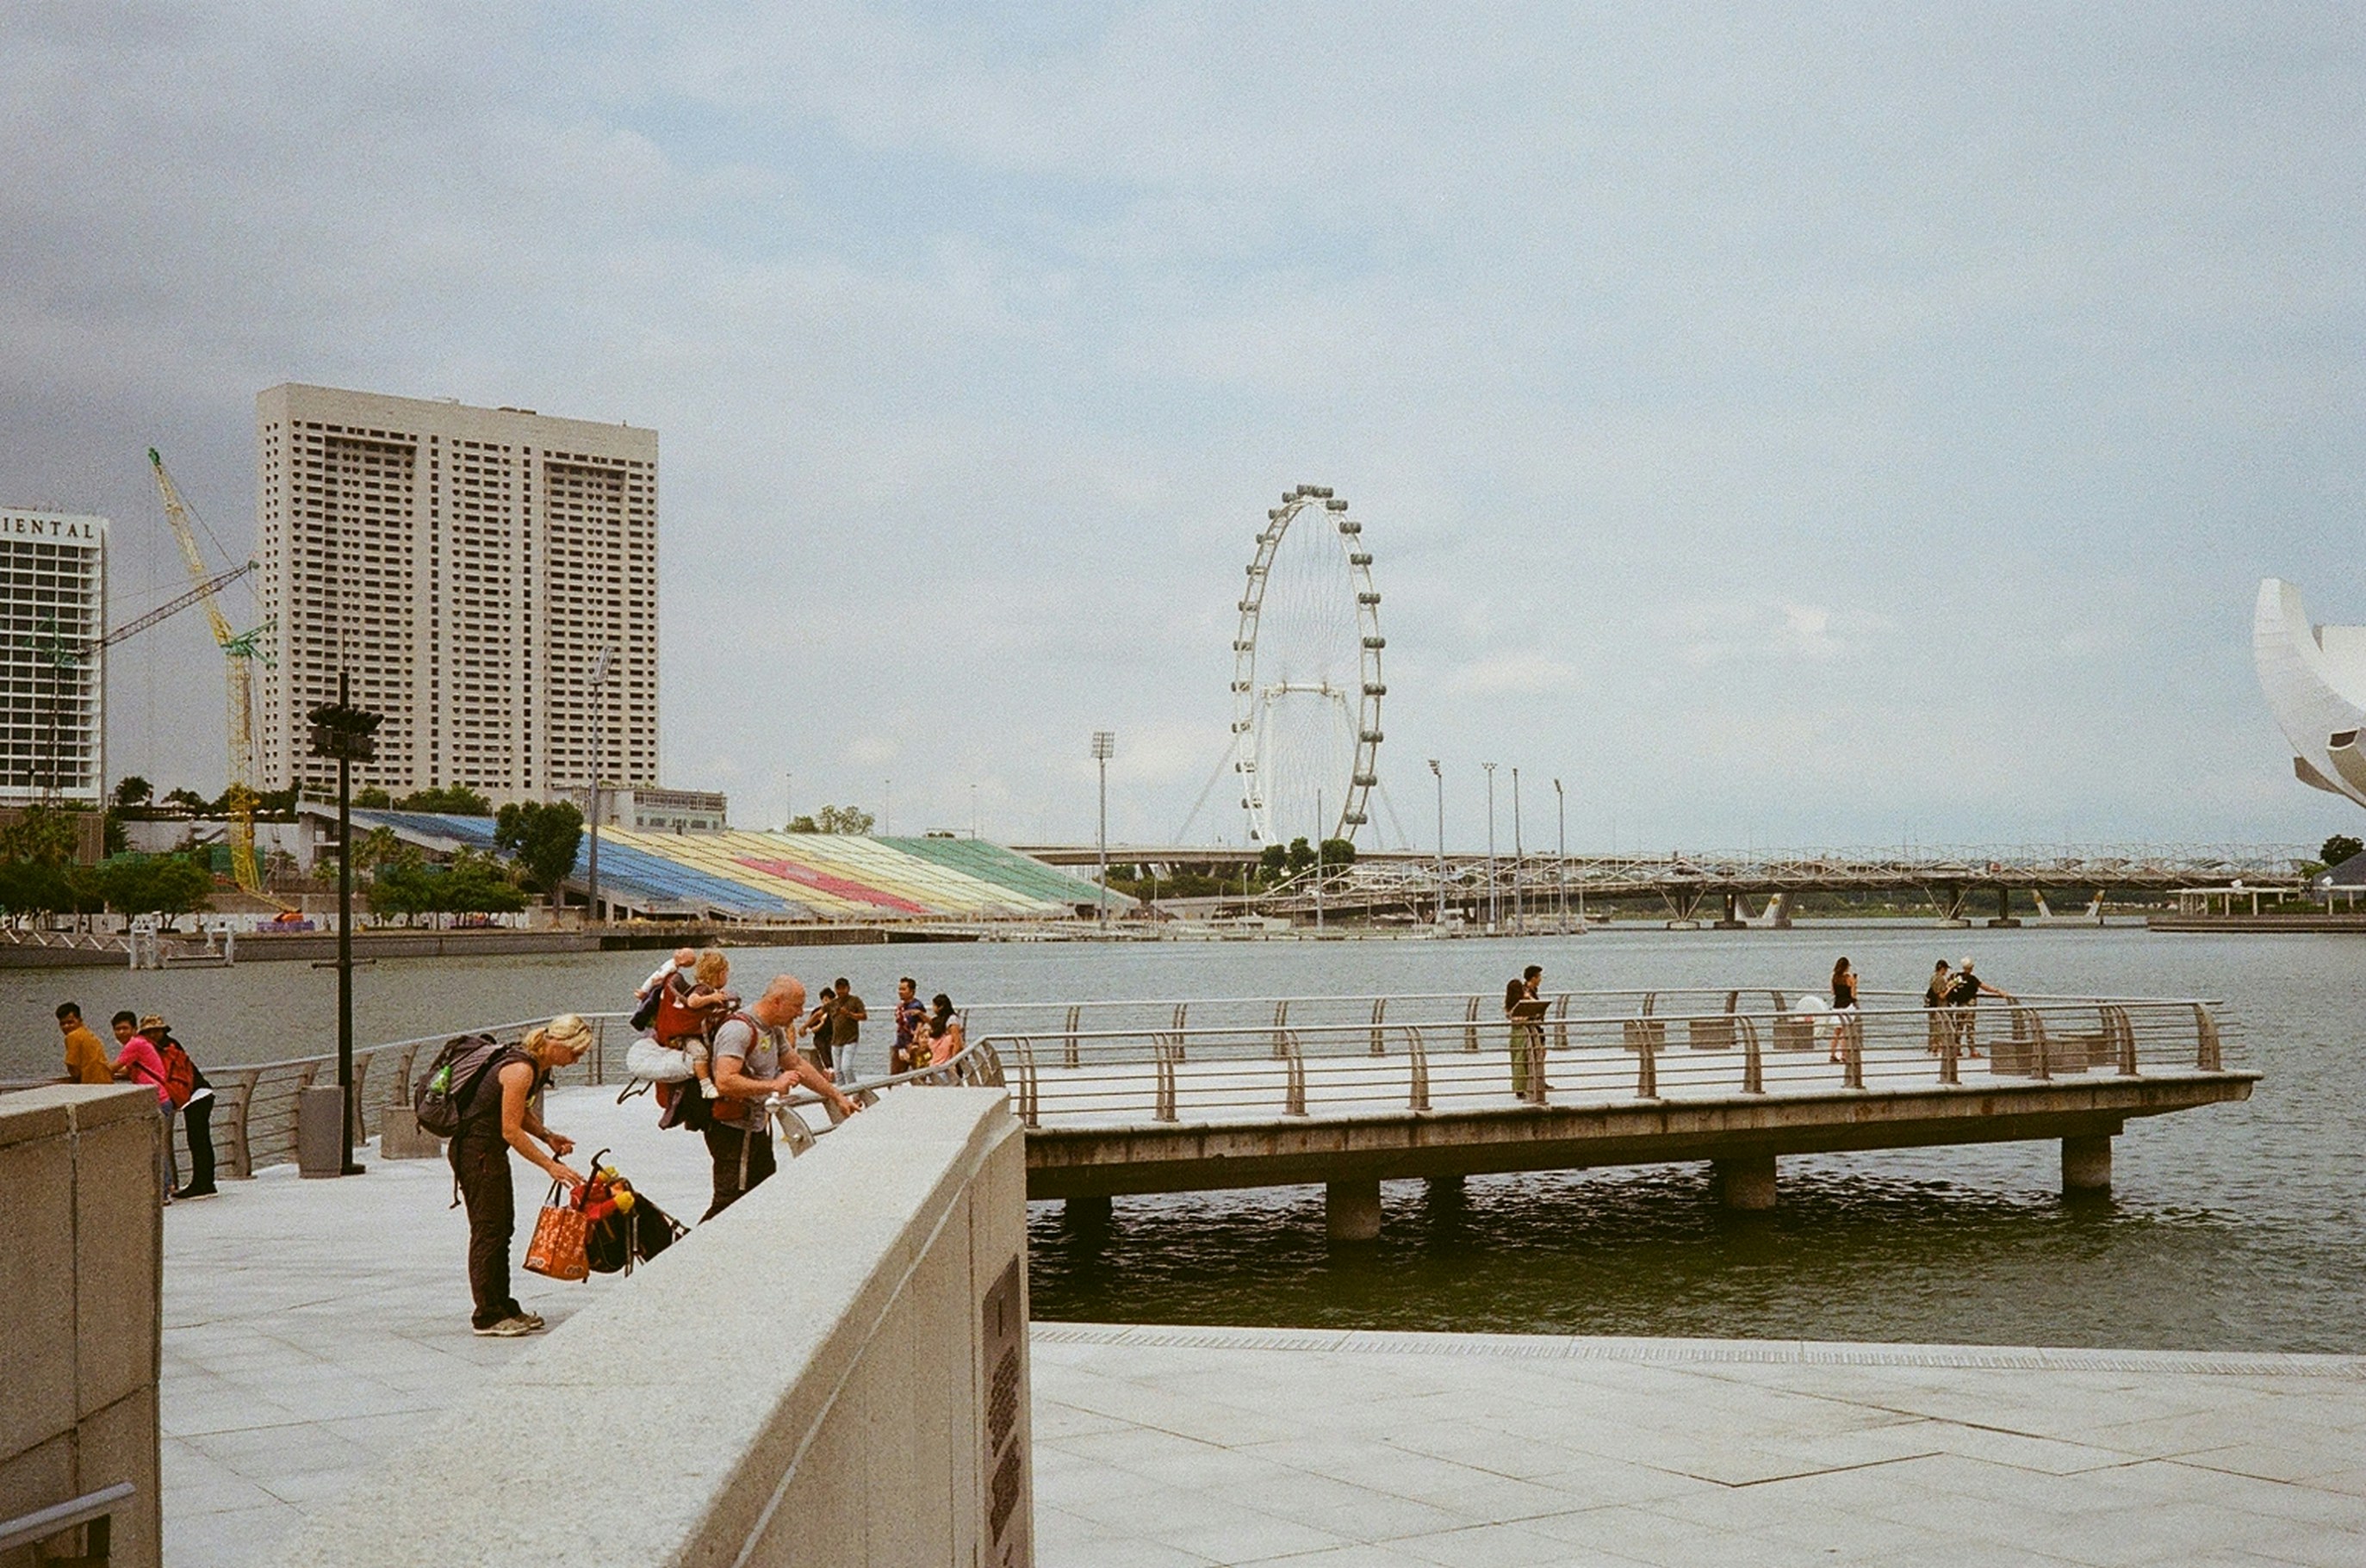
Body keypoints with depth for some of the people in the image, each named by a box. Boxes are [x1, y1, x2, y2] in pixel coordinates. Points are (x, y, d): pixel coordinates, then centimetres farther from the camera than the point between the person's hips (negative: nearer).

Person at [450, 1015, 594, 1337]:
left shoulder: (538, 1065, 5)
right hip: (476, 1150, -10)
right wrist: (550, 1166, -23)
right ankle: (487, 1316, 0)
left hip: (491, 1151, 10)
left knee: (503, 1227, 14)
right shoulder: (520, 1069, -24)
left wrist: (547, 1136, 1)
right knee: (488, 1230, -6)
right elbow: (511, 1131, -24)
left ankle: (503, 1307, 22)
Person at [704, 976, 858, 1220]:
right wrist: (774, 1085, -29)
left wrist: (837, 1097, 27)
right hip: (733, 1133, -10)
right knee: (730, 1205, -12)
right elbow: (725, 1082, -31)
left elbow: (798, 1065, 26)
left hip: (758, 1130, 10)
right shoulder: (739, 1029, -20)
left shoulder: (774, 1031, 11)